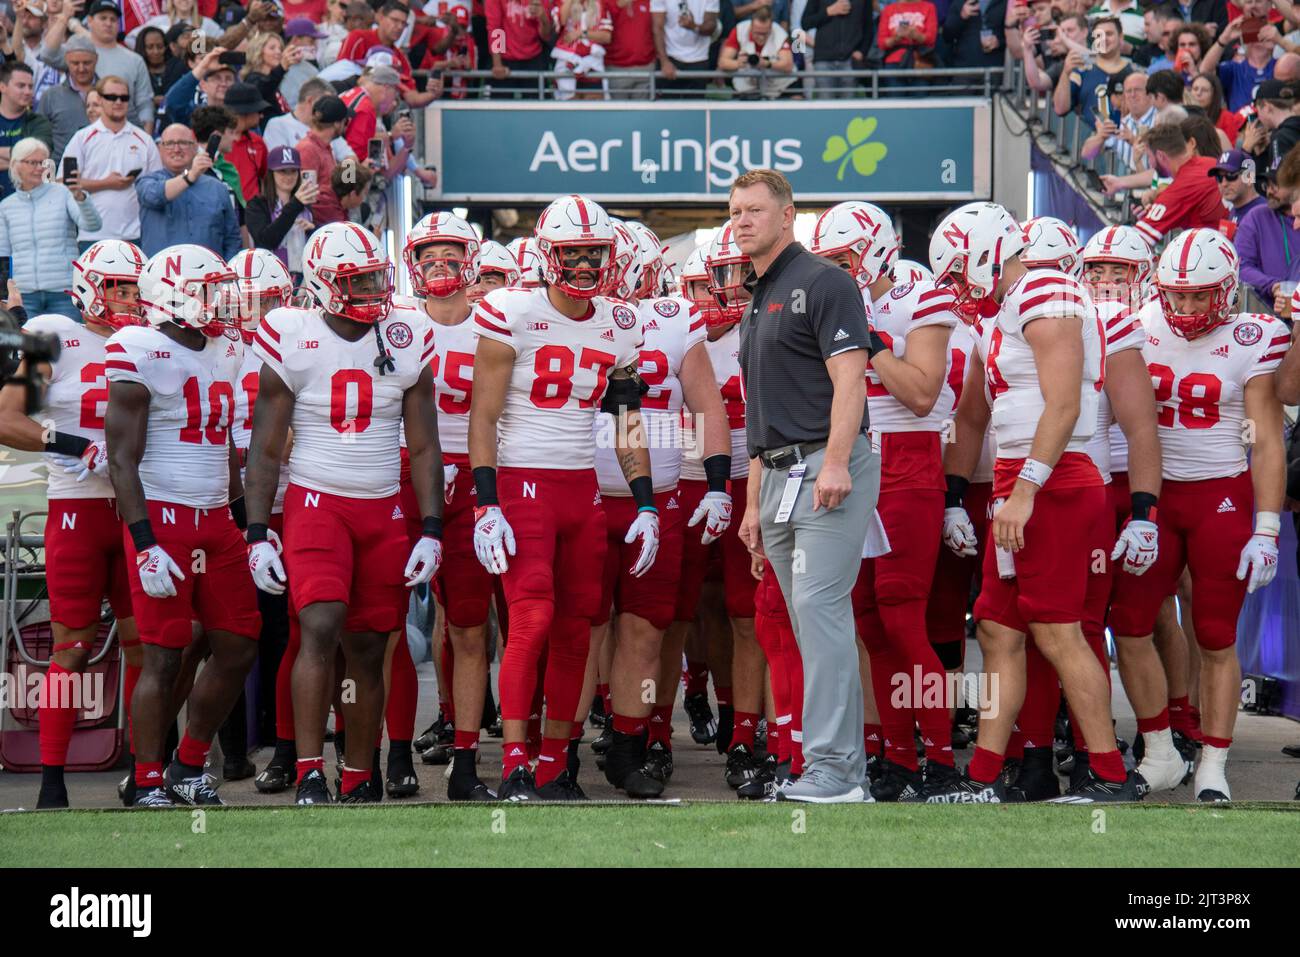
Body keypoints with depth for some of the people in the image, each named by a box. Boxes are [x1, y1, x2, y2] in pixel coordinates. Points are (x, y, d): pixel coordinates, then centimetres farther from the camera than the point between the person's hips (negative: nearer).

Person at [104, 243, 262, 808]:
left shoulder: (226, 352, 13)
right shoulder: (142, 354, -10)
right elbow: (122, 460, -12)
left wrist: (243, 521, 20)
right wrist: (144, 544, -18)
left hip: (217, 520, 7)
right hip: (161, 517, -7)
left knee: (238, 648, 6)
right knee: (164, 656, -6)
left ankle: (188, 769, 20)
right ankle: (148, 785, 4)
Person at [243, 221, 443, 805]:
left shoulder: (407, 341, 4)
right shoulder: (292, 340, -3)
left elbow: (423, 449, 8)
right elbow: (265, 449, 1)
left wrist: (431, 532, 1)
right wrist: (257, 535, -5)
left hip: (384, 511, 3)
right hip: (315, 501, -3)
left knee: (368, 650, 3)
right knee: (320, 629, -19)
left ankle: (358, 781, 14)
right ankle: (309, 776, -19)